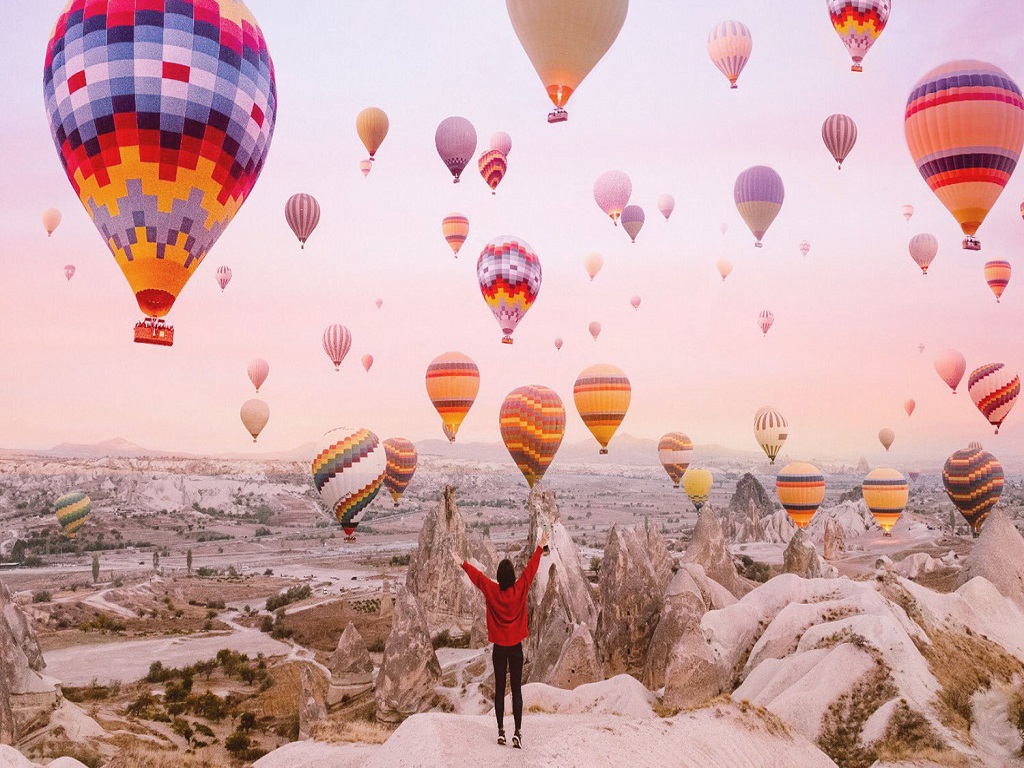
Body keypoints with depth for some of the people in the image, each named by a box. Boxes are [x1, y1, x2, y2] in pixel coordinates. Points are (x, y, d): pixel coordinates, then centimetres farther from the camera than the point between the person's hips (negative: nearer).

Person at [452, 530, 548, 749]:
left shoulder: (491, 590, -9)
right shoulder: (520, 590, -10)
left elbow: (477, 575, 4)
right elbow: (531, 568, -1)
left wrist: (462, 563, 20)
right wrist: (540, 547, 8)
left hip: (499, 648, 0)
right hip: (516, 647, 0)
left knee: (499, 689, 9)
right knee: (516, 689, 2)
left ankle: (501, 731, 9)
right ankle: (517, 732, -4)